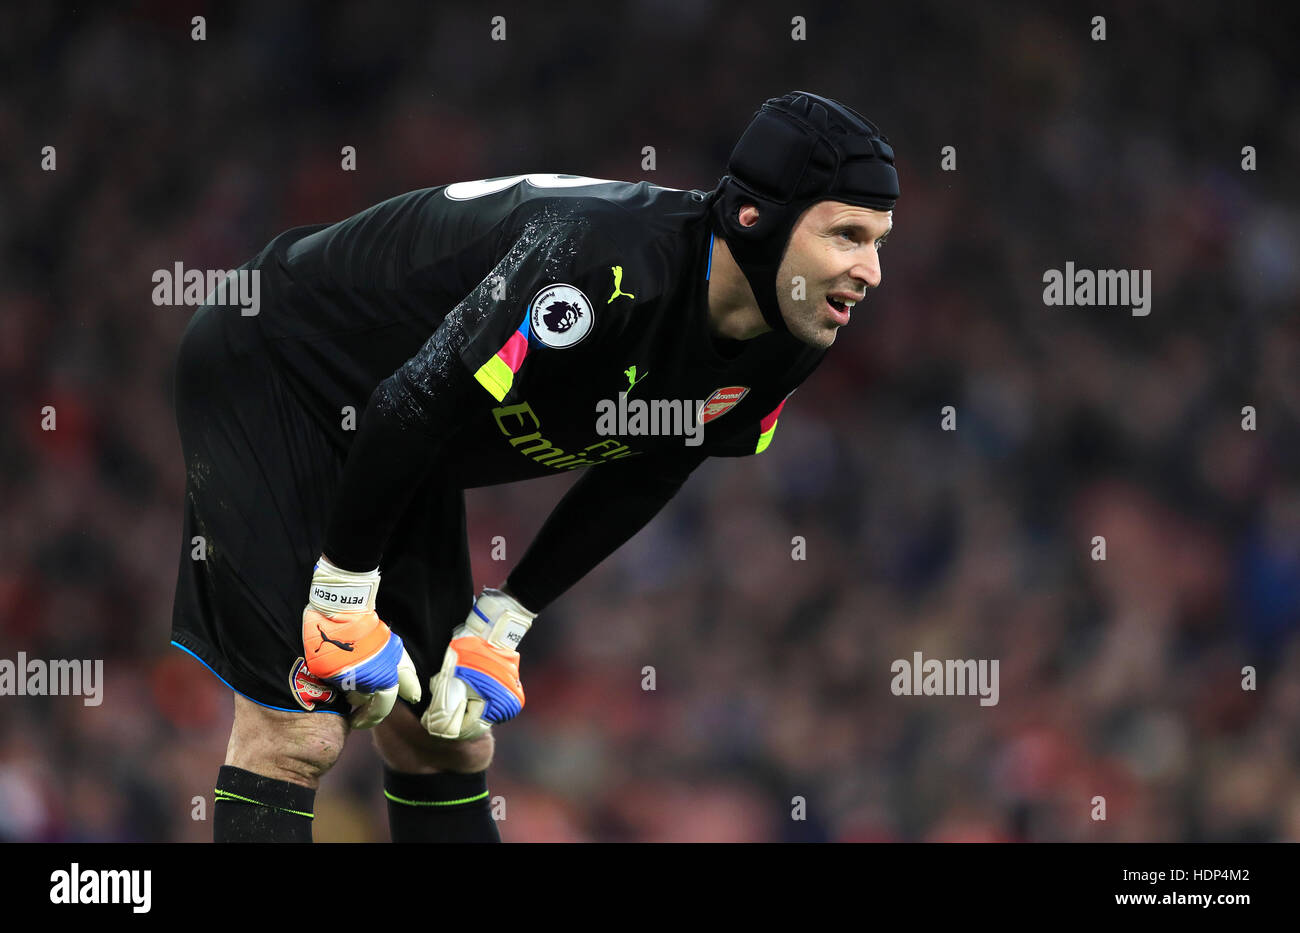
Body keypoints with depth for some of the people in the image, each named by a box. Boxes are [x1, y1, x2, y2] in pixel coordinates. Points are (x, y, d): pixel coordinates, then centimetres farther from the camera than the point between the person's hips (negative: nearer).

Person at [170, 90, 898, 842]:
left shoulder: (782, 354, -10)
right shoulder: (605, 264, -37)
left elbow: (641, 480, 6)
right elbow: (410, 406, -32)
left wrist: (500, 625, 2)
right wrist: (343, 599, -23)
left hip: (404, 461, 9)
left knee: (448, 739, 9)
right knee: (298, 730, -15)